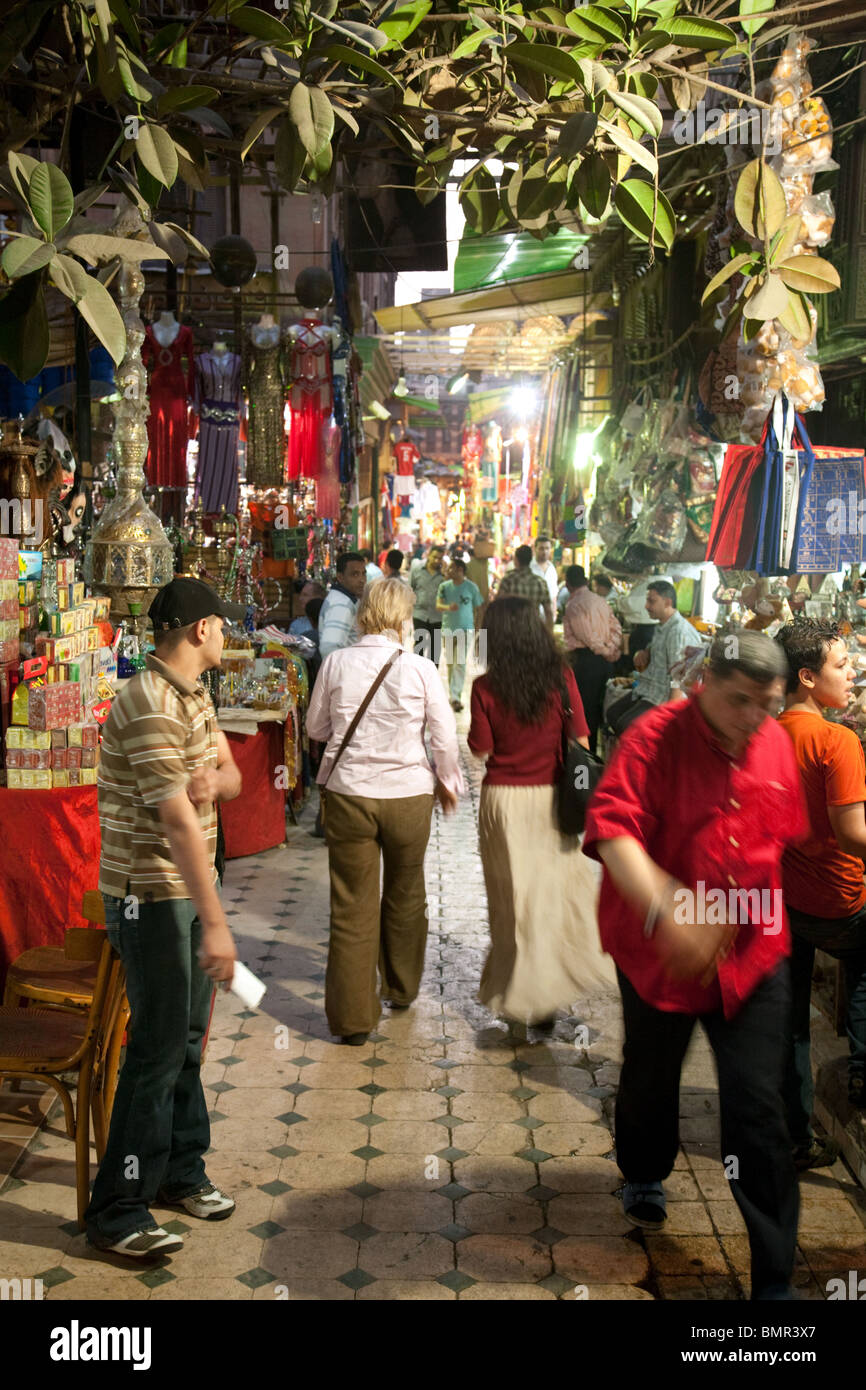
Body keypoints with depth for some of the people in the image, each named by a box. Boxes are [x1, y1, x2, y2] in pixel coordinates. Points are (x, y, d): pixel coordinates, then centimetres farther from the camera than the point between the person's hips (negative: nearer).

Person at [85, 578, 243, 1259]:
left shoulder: (193, 695, 10)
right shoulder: (150, 705, -23)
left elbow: (232, 775, 12)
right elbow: (178, 823, -28)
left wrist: (212, 778, -14)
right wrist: (215, 923, -28)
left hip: (189, 886, 9)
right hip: (152, 896, -9)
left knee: (188, 1037, 18)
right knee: (159, 1050, -3)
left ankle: (180, 1171, 33)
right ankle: (117, 1212, 10)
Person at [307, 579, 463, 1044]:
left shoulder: (336, 662, -6)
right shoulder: (419, 668, -9)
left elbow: (316, 727, 7)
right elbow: (445, 737, -2)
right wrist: (448, 783, 14)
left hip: (348, 793, 0)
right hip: (408, 794, 0)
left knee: (352, 906, 7)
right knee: (405, 896, 21)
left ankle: (353, 1017, 12)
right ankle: (401, 988, 39)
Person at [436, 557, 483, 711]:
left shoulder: (471, 587, -2)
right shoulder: (445, 586, 4)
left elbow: (479, 607, 9)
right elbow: (438, 606, -5)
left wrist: (475, 623, 8)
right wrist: (448, 607, -26)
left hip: (465, 630, -3)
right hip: (448, 629, 3)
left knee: (460, 663, -12)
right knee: (450, 663, 10)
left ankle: (455, 696, -16)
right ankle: (453, 692, 23)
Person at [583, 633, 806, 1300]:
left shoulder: (777, 745, -2)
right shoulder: (656, 737, -18)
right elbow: (612, 829, -31)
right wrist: (666, 906, -43)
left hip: (752, 952, 2)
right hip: (659, 948, -2)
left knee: (757, 1108, 0)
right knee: (652, 1077, 21)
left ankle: (774, 1274, 14)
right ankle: (644, 1176, 53)